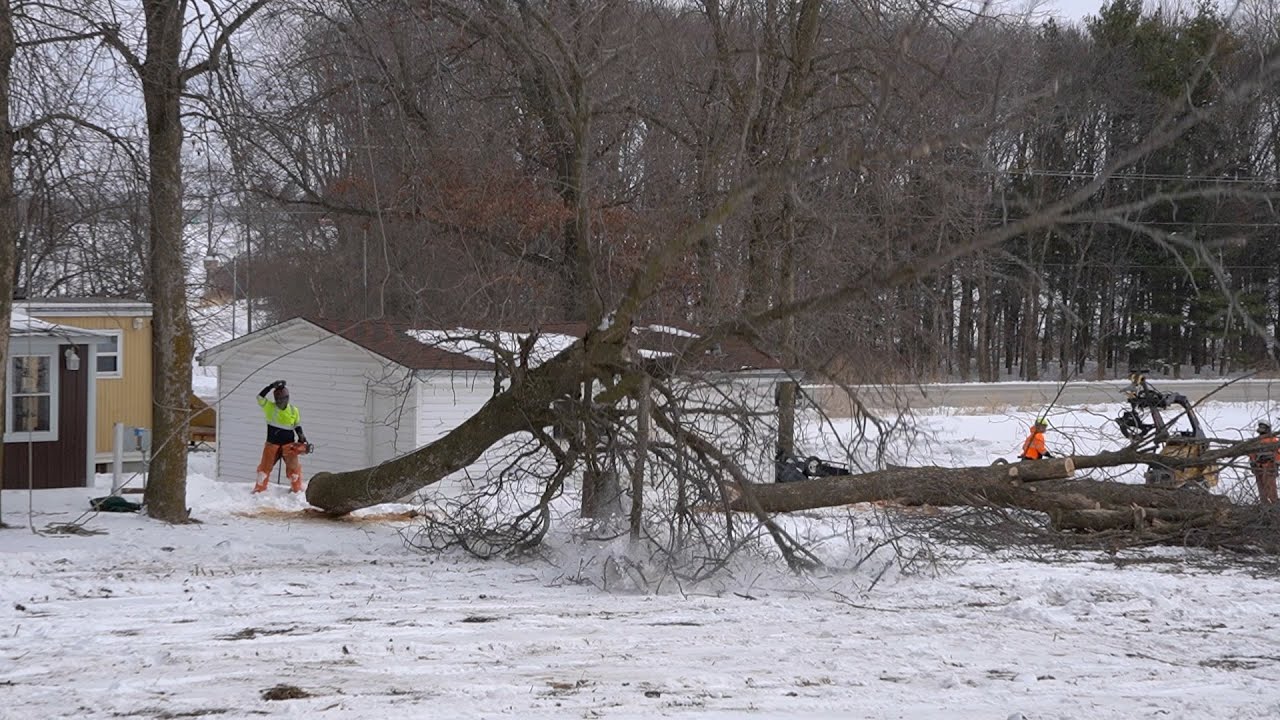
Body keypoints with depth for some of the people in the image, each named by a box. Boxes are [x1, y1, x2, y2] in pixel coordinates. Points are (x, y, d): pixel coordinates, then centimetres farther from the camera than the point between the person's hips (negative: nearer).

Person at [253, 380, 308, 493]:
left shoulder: (294, 411, 2)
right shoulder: (270, 408, -2)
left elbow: (297, 425, 14)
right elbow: (260, 397, -16)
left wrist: (301, 436, -3)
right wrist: (272, 386, -22)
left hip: (289, 444, 0)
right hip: (272, 443, 0)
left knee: (294, 466, -7)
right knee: (265, 467, 3)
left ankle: (297, 489, 6)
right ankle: (259, 489, 16)